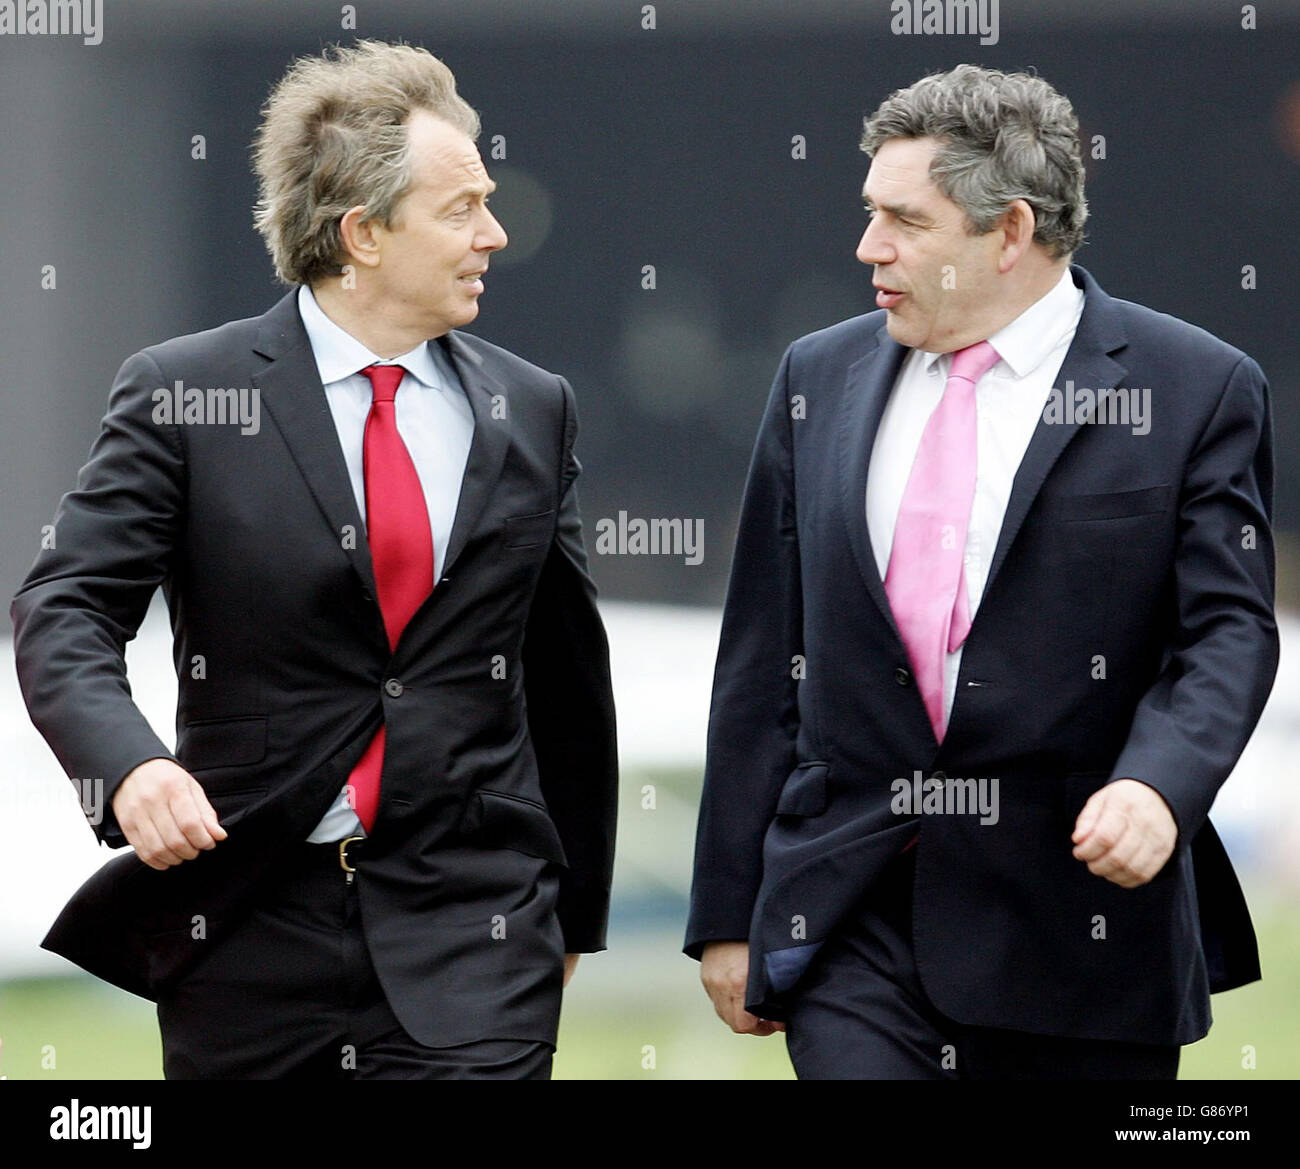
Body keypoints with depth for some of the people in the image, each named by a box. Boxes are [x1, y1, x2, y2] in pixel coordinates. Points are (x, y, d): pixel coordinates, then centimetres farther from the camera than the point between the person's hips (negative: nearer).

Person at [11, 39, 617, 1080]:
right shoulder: (182, 396, -1)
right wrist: (130, 764, -27)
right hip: (250, 921, -1)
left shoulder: (532, 411, 10)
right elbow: (66, 613, -7)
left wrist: (576, 912, 22)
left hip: (470, 929, 2)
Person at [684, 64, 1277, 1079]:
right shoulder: (821, 379, 10)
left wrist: (1158, 785, -28)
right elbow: (763, 662, 12)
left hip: (1080, 928, -2)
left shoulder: (1197, 390, -2)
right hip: (849, 924, 2)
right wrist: (729, 915, 9)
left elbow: (1227, 631, -7)